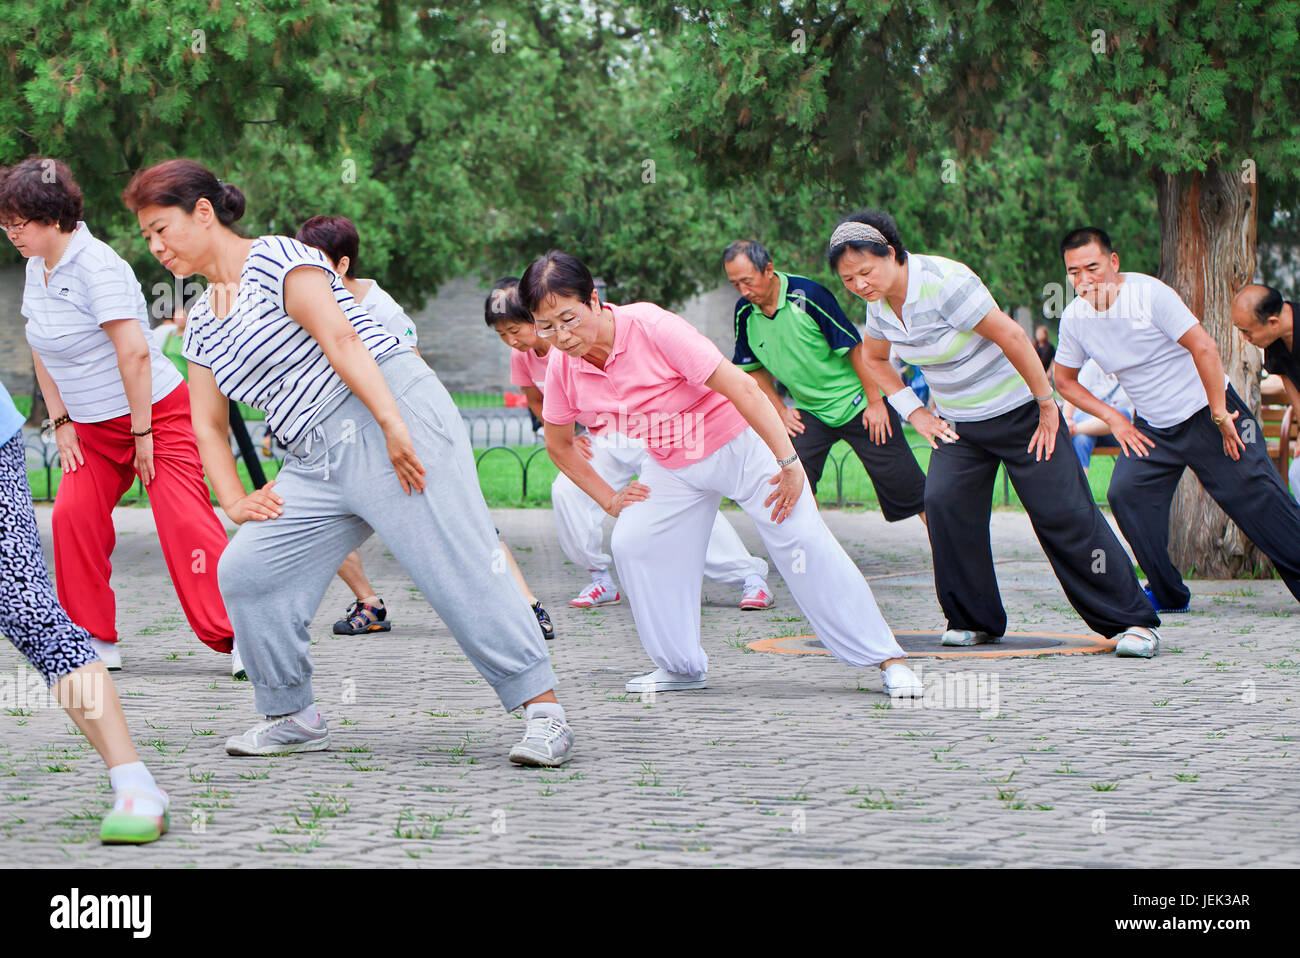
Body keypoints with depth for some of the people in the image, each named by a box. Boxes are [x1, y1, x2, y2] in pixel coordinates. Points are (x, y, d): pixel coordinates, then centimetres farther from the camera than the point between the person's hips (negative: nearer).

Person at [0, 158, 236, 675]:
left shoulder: (96, 264, -21)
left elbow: (135, 352, -25)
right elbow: (42, 352, 16)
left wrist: (142, 433, -22)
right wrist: (61, 422, 9)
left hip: (157, 412, -8)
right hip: (93, 426, 8)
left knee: (185, 521, -15)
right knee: (73, 515, -7)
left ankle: (237, 637, -14)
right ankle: (95, 641, 2)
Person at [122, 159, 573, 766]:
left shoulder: (276, 259, -4)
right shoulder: (201, 325, 21)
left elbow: (340, 338, -16)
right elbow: (208, 426, 22)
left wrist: (392, 424, -25)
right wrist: (234, 501, 5)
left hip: (395, 412, -8)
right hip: (318, 460, 8)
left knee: (458, 567, -15)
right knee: (245, 569, -3)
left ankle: (544, 711, -15)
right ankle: (294, 717, 8)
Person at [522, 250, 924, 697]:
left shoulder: (652, 327, -30)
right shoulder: (562, 367, -13)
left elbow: (741, 387, -29)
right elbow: (559, 445, 7)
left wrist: (789, 463, -30)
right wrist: (609, 499, 1)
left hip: (740, 442, -6)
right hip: (671, 467, 6)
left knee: (801, 540, -15)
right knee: (632, 542, -10)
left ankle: (887, 659, -9)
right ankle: (682, 667, 6)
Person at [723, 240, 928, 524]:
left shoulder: (807, 295, -22)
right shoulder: (745, 313, -6)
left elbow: (854, 345, -16)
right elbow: (755, 367, 11)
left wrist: (875, 402, -13)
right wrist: (780, 410, 3)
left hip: (856, 404, -4)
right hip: (808, 412, 5)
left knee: (903, 486, -1)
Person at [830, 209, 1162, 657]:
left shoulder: (943, 282, -27)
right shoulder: (879, 301, -3)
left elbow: (1012, 338, -24)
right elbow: (874, 359, 18)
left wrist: (1047, 408, -18)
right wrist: (915, 413, 6)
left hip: (1018, 410, -7)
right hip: (959, 425, 7)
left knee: (1063, 514, -8)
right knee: (944, 503, -12)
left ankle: (1133, 621, 0)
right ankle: (974, 620, 2)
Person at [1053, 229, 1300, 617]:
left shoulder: (1149, 293, -22)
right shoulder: (1073, 318, -6)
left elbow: (1204, 348, -21)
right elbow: (1065, 380, 10)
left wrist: (1219, 416, -20)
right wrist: (1114, 420, 1)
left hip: (1206, 412, -5)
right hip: (1151, 427, 5)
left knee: (1257, 499, -7)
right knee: (1126, 494, -13)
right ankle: (1167, 594, -1)